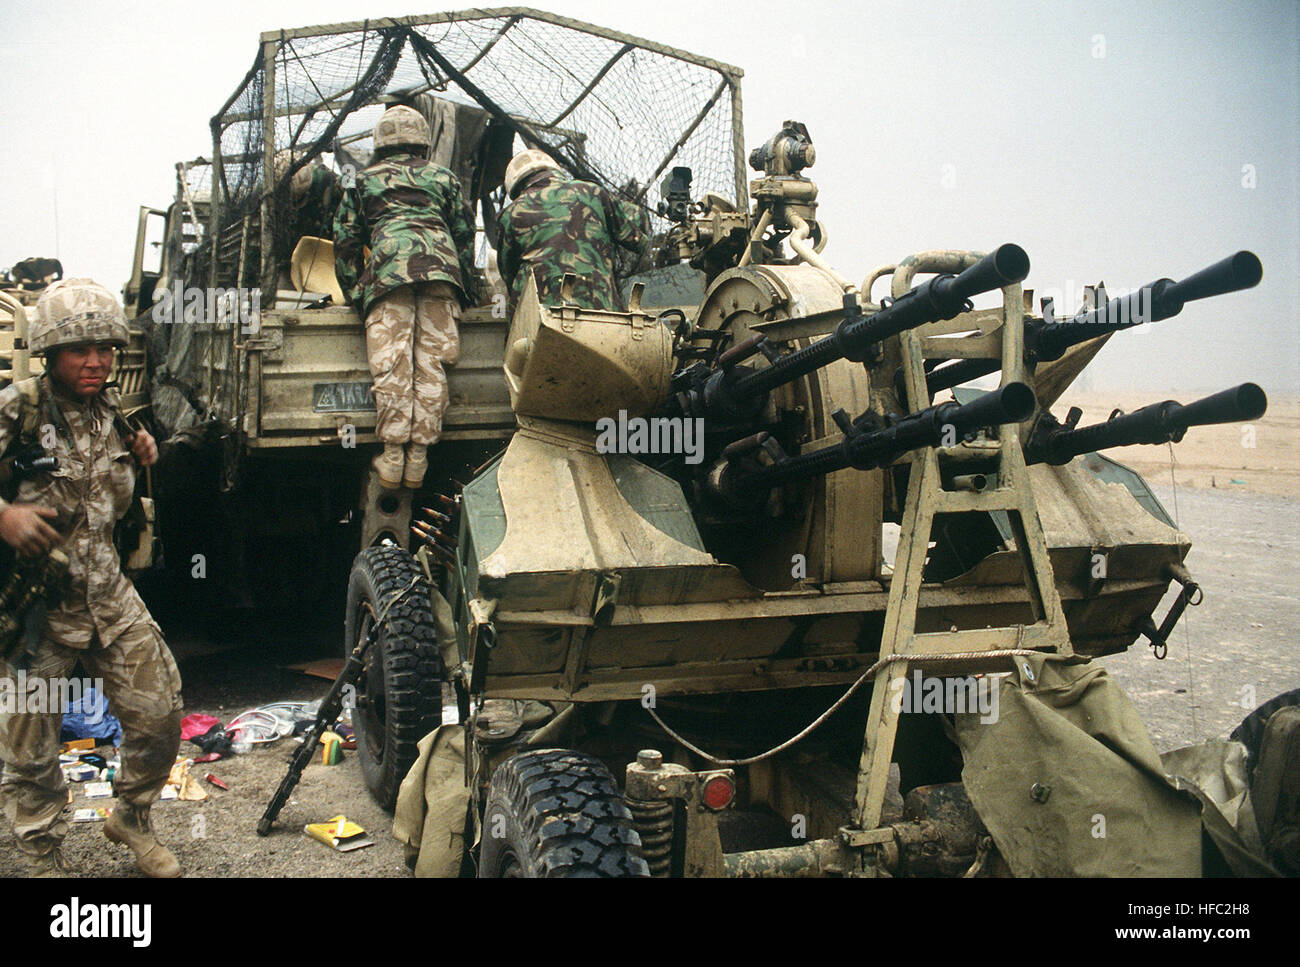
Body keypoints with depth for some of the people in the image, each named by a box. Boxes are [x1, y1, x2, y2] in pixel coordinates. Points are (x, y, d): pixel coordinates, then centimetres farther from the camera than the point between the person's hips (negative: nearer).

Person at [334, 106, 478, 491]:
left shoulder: (363, 180, 25)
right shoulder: (443, 177, 27)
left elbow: (345, 240, 19)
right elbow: (465, 234, 23)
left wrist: (354, 293, 22)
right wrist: (467, 287, 27)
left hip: (388, 268, -1)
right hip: (440, 268, 1)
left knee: (391, 363, -8)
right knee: (431, 362, -4)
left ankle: (393, 455, -17)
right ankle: (418, 458, -10)